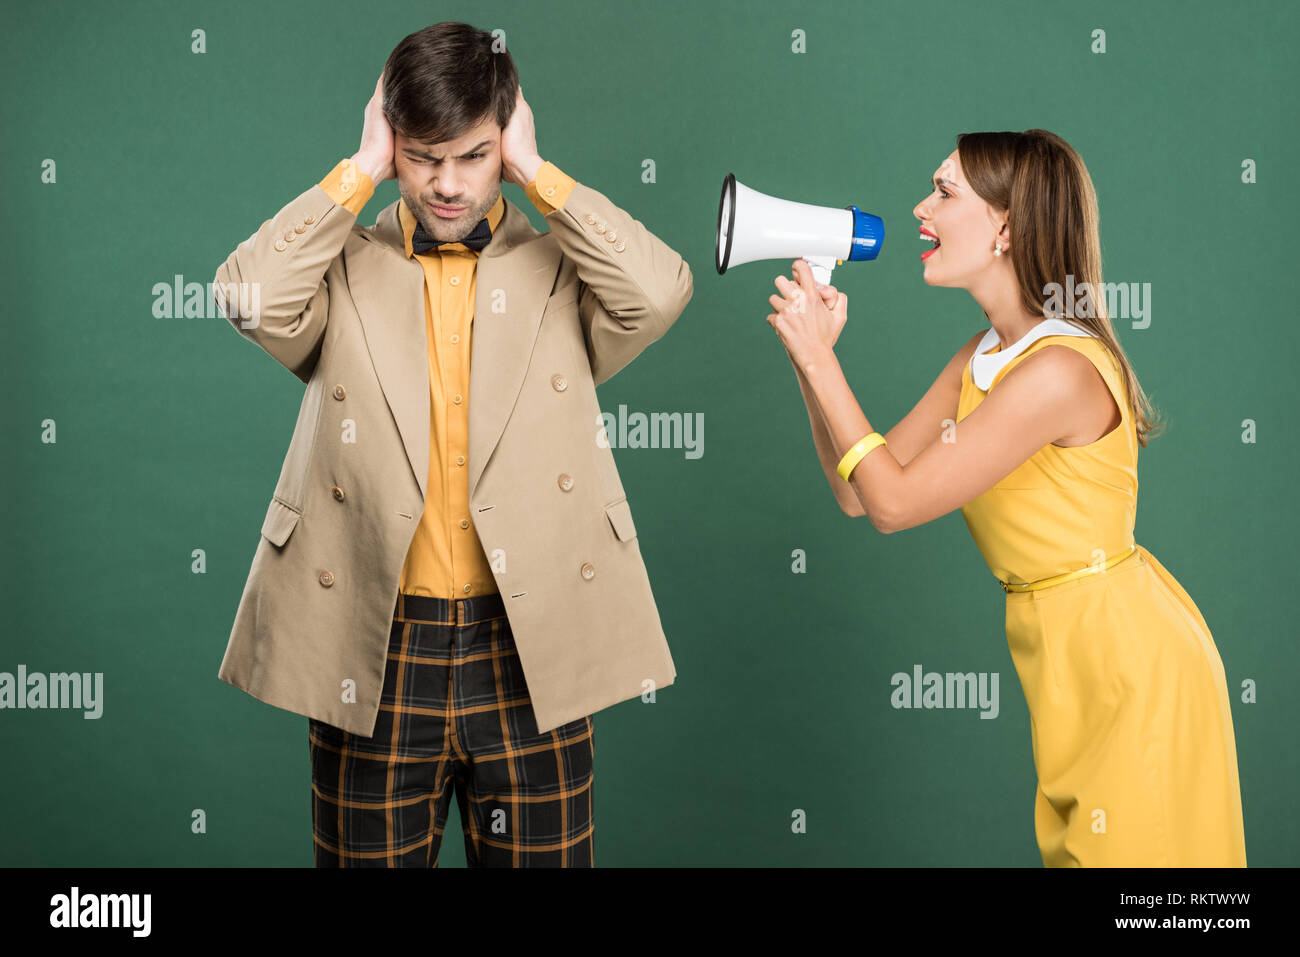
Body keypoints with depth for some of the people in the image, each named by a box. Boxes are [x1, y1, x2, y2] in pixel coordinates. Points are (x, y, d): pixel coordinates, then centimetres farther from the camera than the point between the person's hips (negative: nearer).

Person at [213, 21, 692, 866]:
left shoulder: (562, 268, 4)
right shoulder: (345, 270, 4)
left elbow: (660, 291, -16)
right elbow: (250, 296, -16)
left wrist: (533, 170, -8)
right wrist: (362, 169, -8)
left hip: (531, 648, 0)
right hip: (372, 654, 0)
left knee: (540, 859, 13)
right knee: (371, 859, 13)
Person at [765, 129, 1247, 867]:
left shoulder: (1060, 371, -24)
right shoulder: (982, 359, 4)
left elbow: (895, 503, -21)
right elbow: (857, 493, 4)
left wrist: (818, 358, -17)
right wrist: (813, 354, -5)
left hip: (1131, 663, -9)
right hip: (1067, 658, 9)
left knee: (1131, 849, 7)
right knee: (1075, 845, 20)